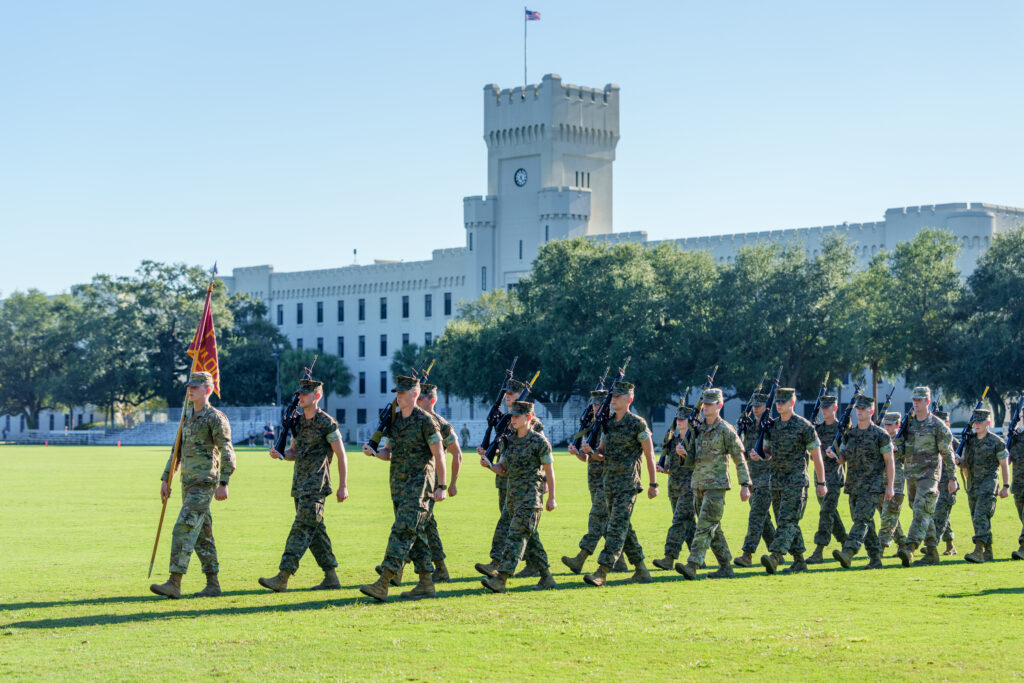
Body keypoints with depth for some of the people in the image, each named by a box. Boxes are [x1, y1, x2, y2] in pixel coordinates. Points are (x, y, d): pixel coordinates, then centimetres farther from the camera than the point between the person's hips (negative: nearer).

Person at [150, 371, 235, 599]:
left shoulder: (216, 418, -9)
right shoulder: (188, 419, 17)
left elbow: (227, 453, -13)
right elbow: (177, 452, 21)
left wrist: (223, 484, -19)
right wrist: (165, 480, 16)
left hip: (204, 484, -9)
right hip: (188, 484, 9)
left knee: (184, 529, -16)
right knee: (202, 535, 10)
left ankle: (174, 583, -19)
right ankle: (213, 585, 14)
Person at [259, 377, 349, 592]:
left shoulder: (327, 423, -8)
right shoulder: (299, 422, 14)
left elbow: (341, 456, -7)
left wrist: (343, 486, -9)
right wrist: (279, 454, 1)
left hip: (315, 486, -9)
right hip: (299, 484, 9)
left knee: (302, 529, -12)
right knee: (316, 530, 11)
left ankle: (282, 578, -18)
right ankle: (331, 578, 18)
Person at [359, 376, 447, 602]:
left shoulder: (425, 421, -8)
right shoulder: (394, 420, 13)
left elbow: (438, 455, -8)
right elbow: (389, 454, 20)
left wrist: (441, 486, -11)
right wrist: (373, 452, -1)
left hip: (418, 484, -8)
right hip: (398, 484, 8)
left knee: (403, 530, -15)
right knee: (415, 533, 10)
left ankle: (383, 584, -23)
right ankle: (426, 584, 16)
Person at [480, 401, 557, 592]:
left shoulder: (538, 441, -7)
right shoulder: (510, 440, 13)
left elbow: (549, 470, -5)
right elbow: (502, 468, 16)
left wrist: (551, 498, -5)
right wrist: (489, 465, -5)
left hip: (530, 496, -8)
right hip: (513, 496, 8)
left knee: (517, 535, -14)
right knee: (531, 537, 12)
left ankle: (500, 578, -21)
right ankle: (547, 578, 21)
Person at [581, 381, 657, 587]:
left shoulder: (637, 424, -7)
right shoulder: (608, 423, 12)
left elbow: (649, 455, -5)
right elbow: (602, 453, 17)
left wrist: (653, 483, -6)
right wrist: (590, 452, -5)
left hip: (628, 484, -8)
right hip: (609, 482, 8)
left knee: (616, 527, -12)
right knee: (623, 528, 11)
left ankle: (602, 572, -17)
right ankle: (641, 570, 20)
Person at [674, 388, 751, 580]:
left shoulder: (726, 430, -6)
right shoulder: (699, 429, 14)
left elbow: (740, 459, -6)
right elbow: (692, 460, 16)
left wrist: (745, 485, -10)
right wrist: (683, 452, -7)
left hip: (716, 486, -8)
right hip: (698, 485, 8)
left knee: (705, 526, -14)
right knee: (713, 529, 10)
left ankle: (692, 565, -21)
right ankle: (726, 567, 17)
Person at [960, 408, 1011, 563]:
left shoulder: (996, 442, -5)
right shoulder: (969, 441, 11)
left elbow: (1004, 465, -2)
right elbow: (964, 464, 21)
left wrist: (1006, 486, -4)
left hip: (988, 483, -7)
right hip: (972, 485, 7)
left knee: (981, 517, -19)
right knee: (978, 519, 11)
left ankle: (978, 551, -26)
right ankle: (988, 551, 21)